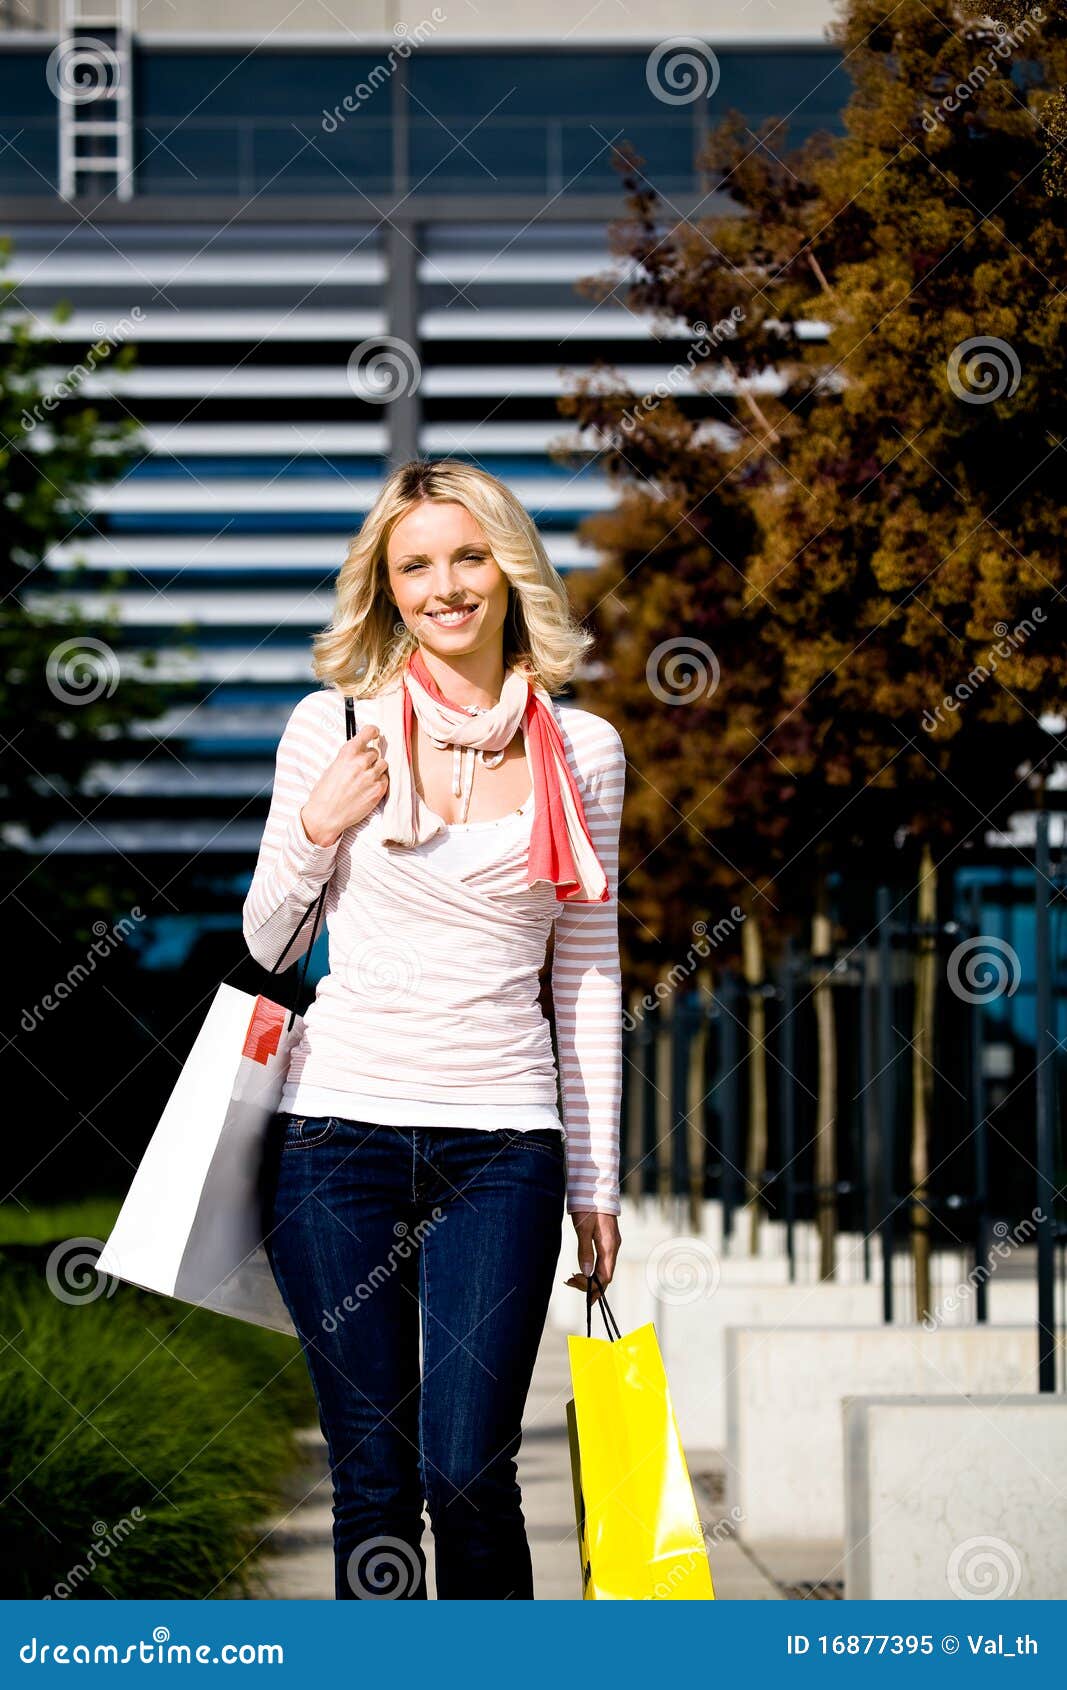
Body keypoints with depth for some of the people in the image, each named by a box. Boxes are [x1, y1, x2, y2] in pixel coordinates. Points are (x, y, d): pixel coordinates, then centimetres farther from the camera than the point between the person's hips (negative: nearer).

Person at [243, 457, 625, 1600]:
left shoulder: (583, 750, 6)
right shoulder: (332, 727, 3)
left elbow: (588, 979, 11)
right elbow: (265, 945, 11)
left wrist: (596, 1182, 9)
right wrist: (317, 828, -8)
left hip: (502, 1142, 0)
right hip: (341, 1127, 0)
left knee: (465, 1473, -8)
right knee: (373, 1483, 1)